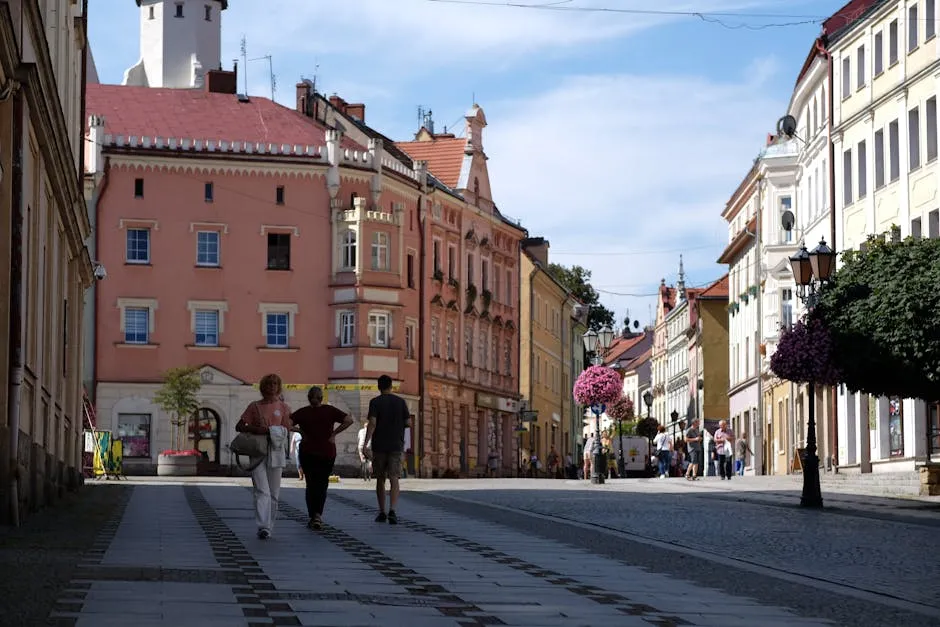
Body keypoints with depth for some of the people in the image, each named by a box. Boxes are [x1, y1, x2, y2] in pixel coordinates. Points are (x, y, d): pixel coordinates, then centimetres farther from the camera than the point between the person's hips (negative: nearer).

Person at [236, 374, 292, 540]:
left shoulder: (283, 407, 11)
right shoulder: (254, 406, 8)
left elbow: (287, 432, 8)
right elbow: (239, 427, 6)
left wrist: (268, 431, -10)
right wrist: (255, 429, -12)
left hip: (276, 452, 2)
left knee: (273, 493, 4)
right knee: (262, 491, -14)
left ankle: (269, 527, 12)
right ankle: (263, 527, -23)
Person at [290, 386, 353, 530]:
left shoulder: (302, 412, -1)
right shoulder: (330, 410, -2)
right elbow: (349, 420, -9)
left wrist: (300, 431, -2)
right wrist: (334, 433, -6)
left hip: (307, 453, 0)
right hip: (327, 453, 0)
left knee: (311, 484, 11)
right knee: (322, 484, 7)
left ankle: (312, 517, 8)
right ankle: (318, 514, -12)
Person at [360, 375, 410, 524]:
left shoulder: (375, 402, -3)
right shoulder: (400, 402, 3)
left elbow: (372, 423, -14)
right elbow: (408, 423, 3)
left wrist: (366, 444, -17)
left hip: (379, 446, -1)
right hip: (396, 445, 1)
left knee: (380, 479, 12)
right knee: (394, 479, -4)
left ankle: (382, 512, 17)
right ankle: (392, 510, -22)